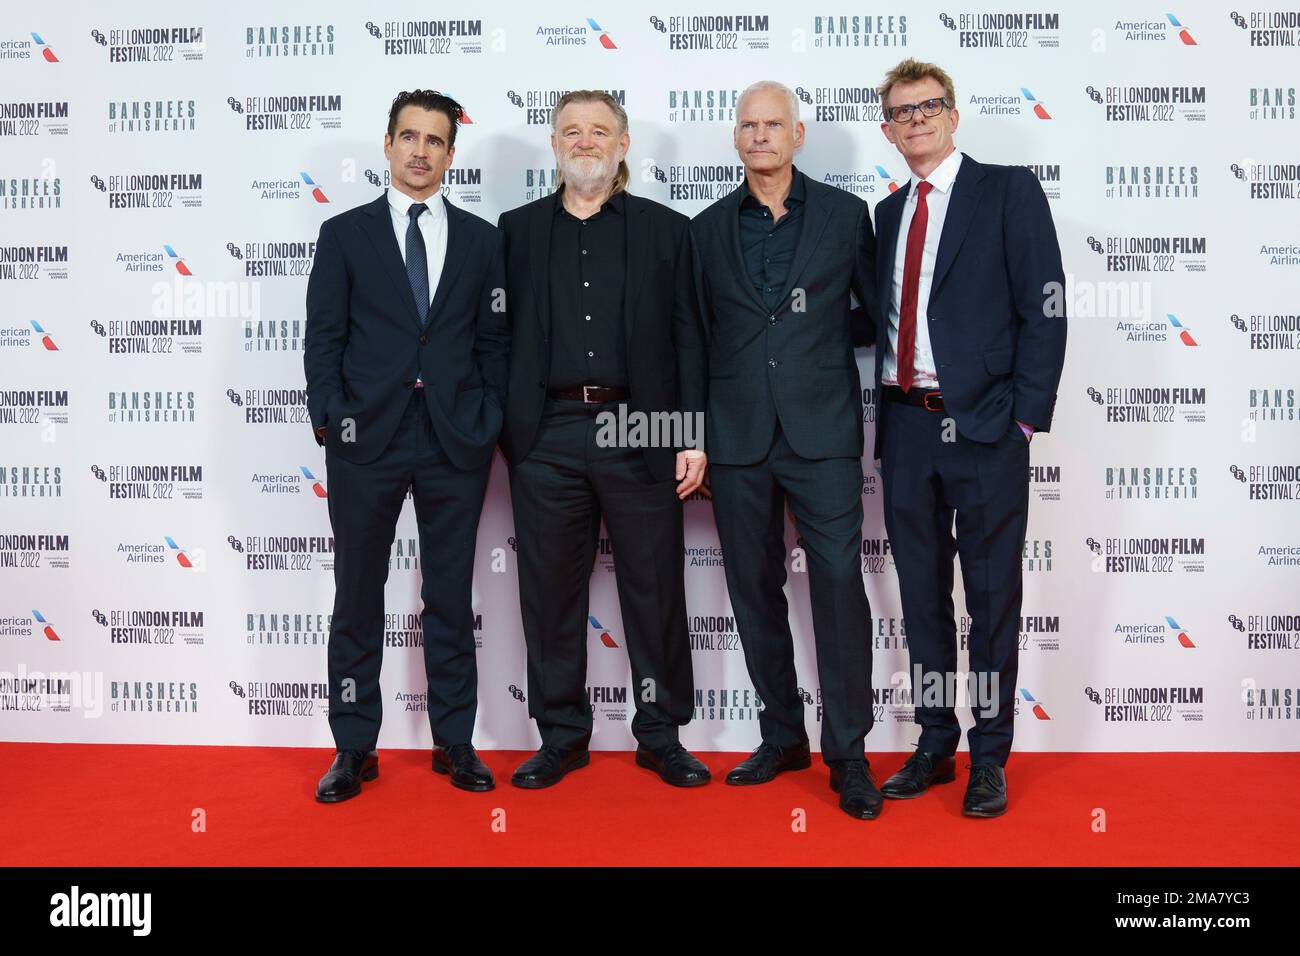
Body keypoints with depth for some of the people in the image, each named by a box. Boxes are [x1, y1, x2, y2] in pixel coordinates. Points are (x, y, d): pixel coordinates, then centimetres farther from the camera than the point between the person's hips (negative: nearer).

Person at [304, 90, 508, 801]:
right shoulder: (345, 234, 6)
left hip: (456, 445, 1)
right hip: (366, 441, -1)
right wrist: (330, 419, -7)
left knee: (450, 598, 8)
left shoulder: (480, 239, 10)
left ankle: (454, 742, 19)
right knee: (357, 598, 5)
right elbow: (322, 339, 3)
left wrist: (488, 420, -1)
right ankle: (354, 749, 17)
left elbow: (494, 340, 9)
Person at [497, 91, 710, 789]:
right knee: (550, 593, 7)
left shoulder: (665, 229, 9)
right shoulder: (517, 230, 13)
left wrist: (692, 436, -3)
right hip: (547, 437, 1)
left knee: (654, 592, 5)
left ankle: (660, 735, 19)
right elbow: (502, 335, 10)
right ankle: (561, 737, 20)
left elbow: (687, 338, 4)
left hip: (641, 435, -1)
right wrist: (504, 429, 2)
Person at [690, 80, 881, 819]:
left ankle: (848, 754, 3)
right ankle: (783, 737, 22)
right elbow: (696, 335, 12)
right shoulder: (708, 229, 11)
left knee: (840, 585, -7)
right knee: (755, 590, 8)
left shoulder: (845, 214, 6)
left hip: (822, 431, -2)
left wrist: (826, 337, 4)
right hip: (739, 436, 3)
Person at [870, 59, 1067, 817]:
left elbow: (1043, 308, -7)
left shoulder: (1009, 191, 0)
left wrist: (1026, 415, -13)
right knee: (923, 596, 12)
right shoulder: (889, 213, 15)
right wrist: (885, 411, 4)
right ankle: (935, 745, 26)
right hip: (906, 427, 5)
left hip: (984, 426, -5)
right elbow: (884, 318, 14)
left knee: (993, 597, 4)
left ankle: (990, 757, 17)